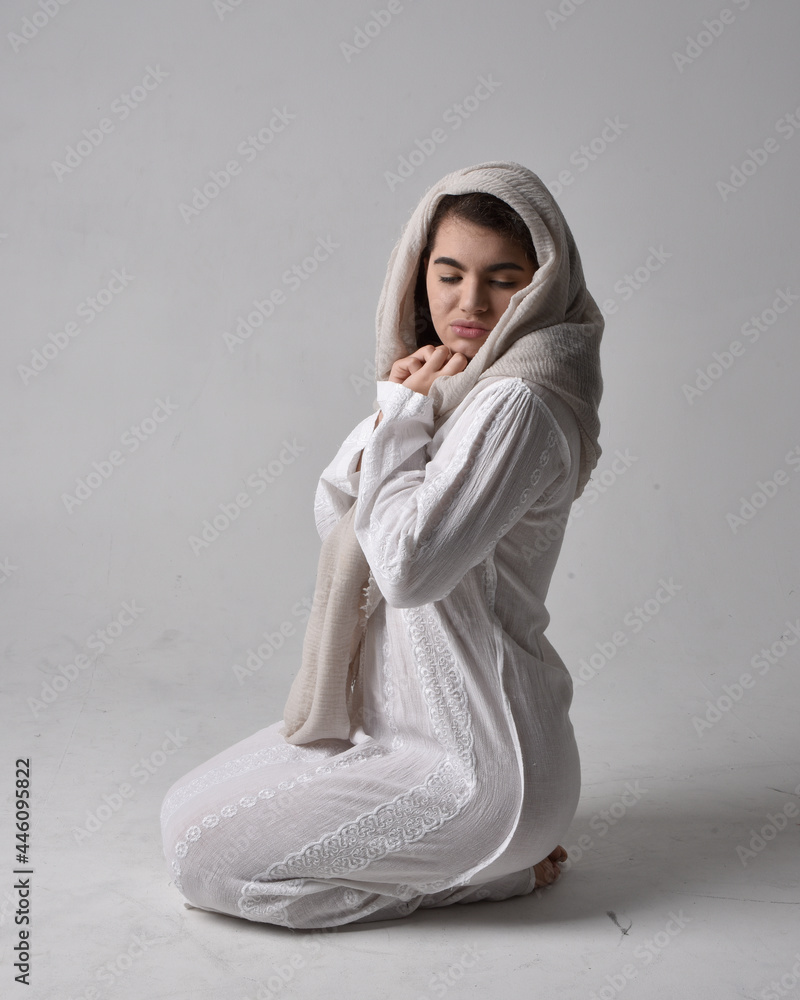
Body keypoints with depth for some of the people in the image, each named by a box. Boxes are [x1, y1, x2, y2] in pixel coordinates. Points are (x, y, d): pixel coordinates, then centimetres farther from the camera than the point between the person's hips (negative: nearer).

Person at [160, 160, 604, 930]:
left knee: (203, 853, -5)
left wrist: (404, 414, -17)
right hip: (402, 717, 10)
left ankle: (496, 865, 2)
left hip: (473, 763, -10)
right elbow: (334, 518, 8)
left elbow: (409, 565, -28)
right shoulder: (450, 383, 8)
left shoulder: (518, 405, -22)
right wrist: (393, 414, -10)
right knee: (189, 804, 19)